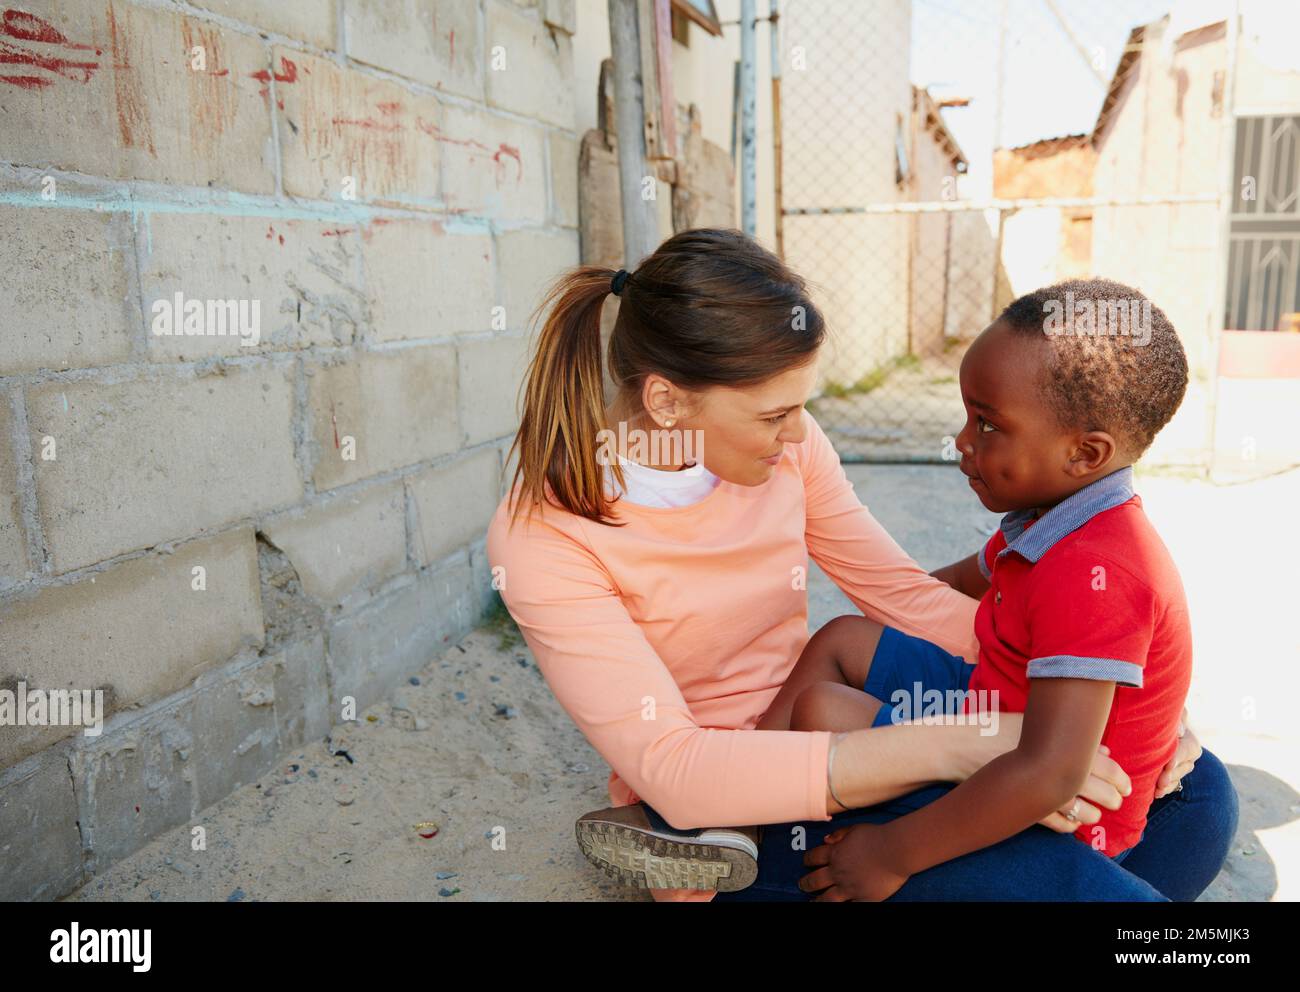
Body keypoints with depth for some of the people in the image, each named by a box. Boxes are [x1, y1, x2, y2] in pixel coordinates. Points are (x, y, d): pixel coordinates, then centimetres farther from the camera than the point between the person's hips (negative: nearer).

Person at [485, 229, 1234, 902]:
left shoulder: (788, 444, -6)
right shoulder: (545, 537, -21)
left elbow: (903, 592, 1)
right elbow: (669, 765, -28)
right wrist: (947, 747, -35)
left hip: (826, 744, 6)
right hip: (717, 815, -6)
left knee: (1197, 793, -1)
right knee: (1079, 882, -25)